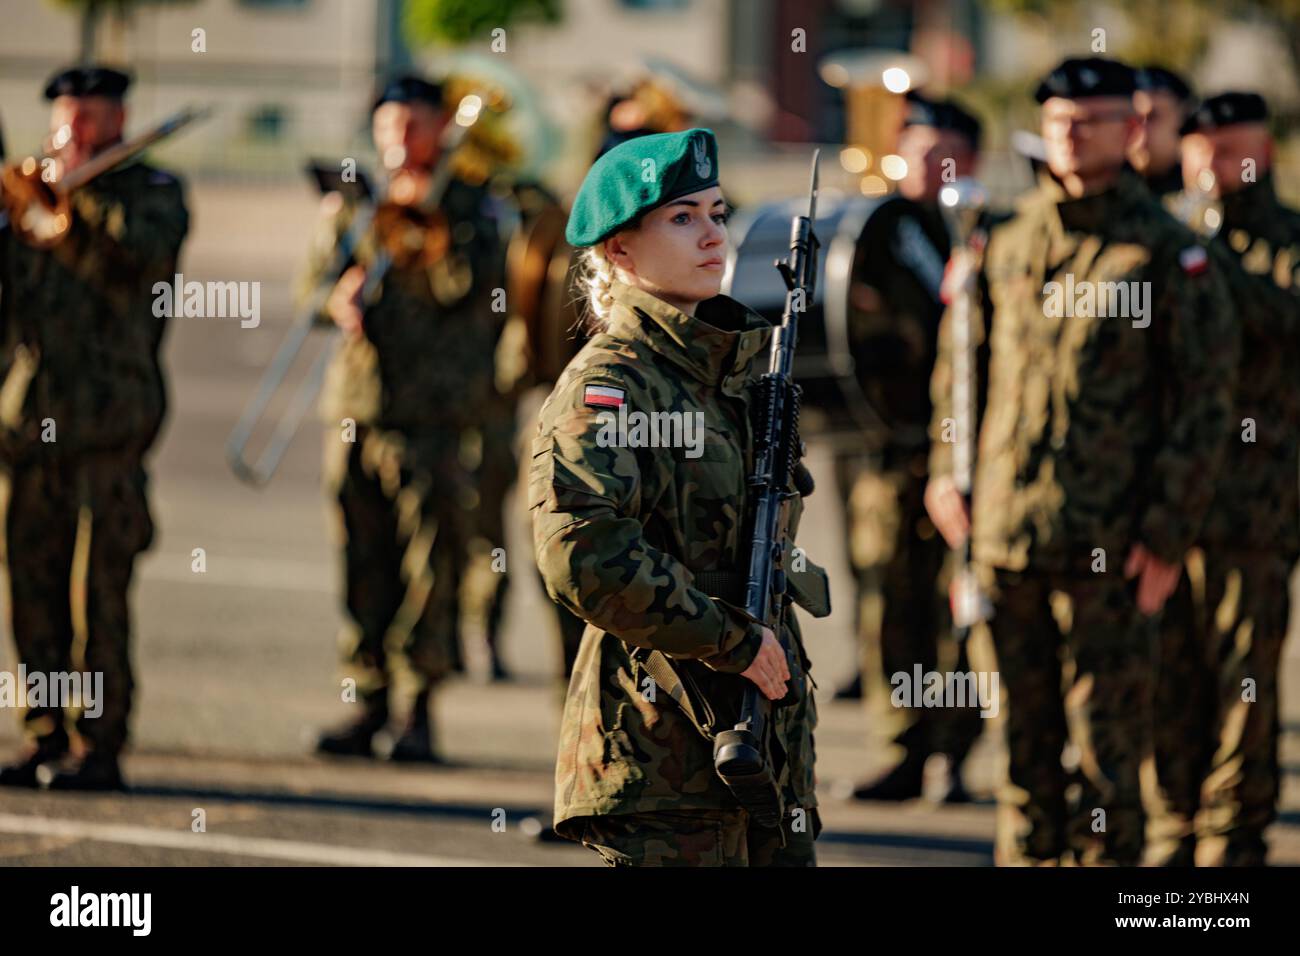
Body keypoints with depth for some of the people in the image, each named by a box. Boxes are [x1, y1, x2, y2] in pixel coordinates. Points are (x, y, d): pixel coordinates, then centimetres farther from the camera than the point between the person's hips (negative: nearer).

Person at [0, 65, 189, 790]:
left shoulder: (152, 191, 7)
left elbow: (142, 250, -14)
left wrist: (81, 190, -10)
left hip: (108, 411, -5)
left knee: (98, 588, -7)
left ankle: (99, 745, -5)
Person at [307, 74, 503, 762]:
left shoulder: (470, 206, 6)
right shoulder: (352, 204, 16)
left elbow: (468, 286, -8)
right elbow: (314, 282, 10)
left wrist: (433, 219, -11)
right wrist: (340, 300, -11)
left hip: (433, 414, -3)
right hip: (356, 406, 4)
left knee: (429, 564, -7)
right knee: (364, 563, 5)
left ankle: (415, 710, -4)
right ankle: (369, 698, 11)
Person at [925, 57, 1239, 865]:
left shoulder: (1166, 253, -4)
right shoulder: (1008, 244, 10)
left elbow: (1207, 395, -4)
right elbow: (959, 359, 23)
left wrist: (1168, 532, -9)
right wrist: (948, 469, 11)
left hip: (1112, 540, -4)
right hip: (1006, 527, 4)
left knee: (1108, 732, -2)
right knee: (1024, 732, 11)